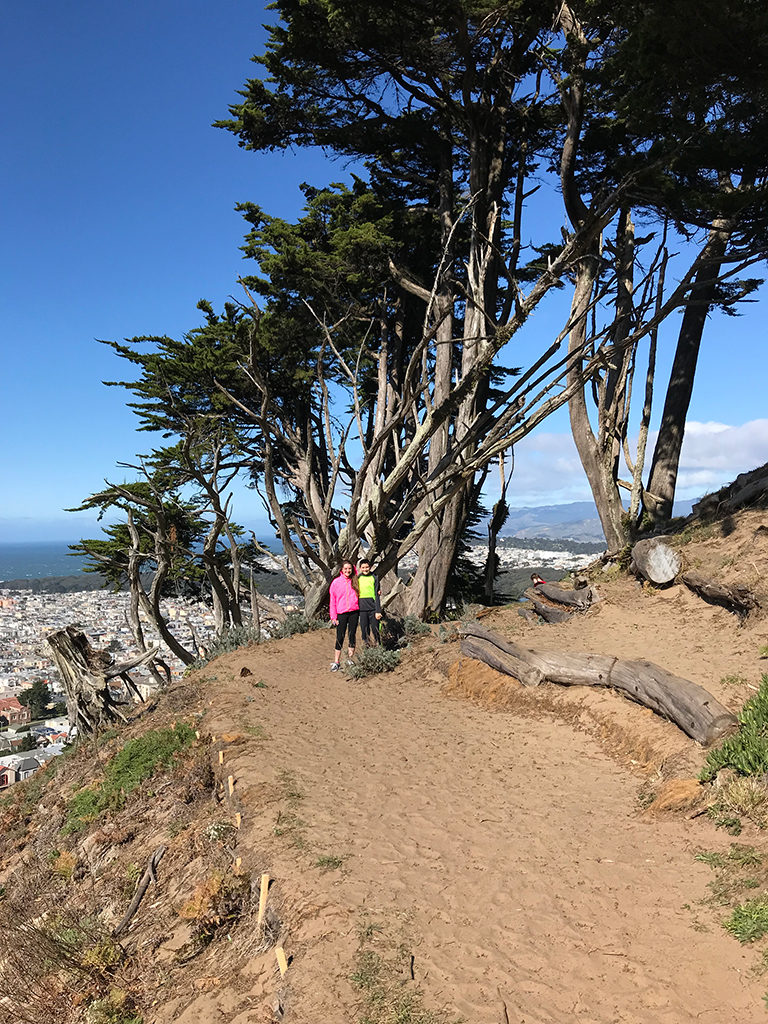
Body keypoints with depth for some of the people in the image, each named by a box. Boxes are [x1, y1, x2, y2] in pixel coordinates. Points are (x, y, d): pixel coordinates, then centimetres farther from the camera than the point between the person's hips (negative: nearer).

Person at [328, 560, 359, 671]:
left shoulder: (354, 581, 7)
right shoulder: (336, 582, -1)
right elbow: (332, 601, 0)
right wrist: (333, 617, -5)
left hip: (354, 612, 2)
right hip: (341, 613, -2)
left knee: (352, 635, 6)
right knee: (340, 637, -1)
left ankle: (350, 659, 15)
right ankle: (336, 662, 5)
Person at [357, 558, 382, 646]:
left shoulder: (374, 578, 0)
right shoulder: (358, 578, 7)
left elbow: (377, 596, -3)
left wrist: (378, 611, -7)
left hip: (373, 609, -2)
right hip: (362, 609, 2)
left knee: (375, 630, -1)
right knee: (364, 631, 5)